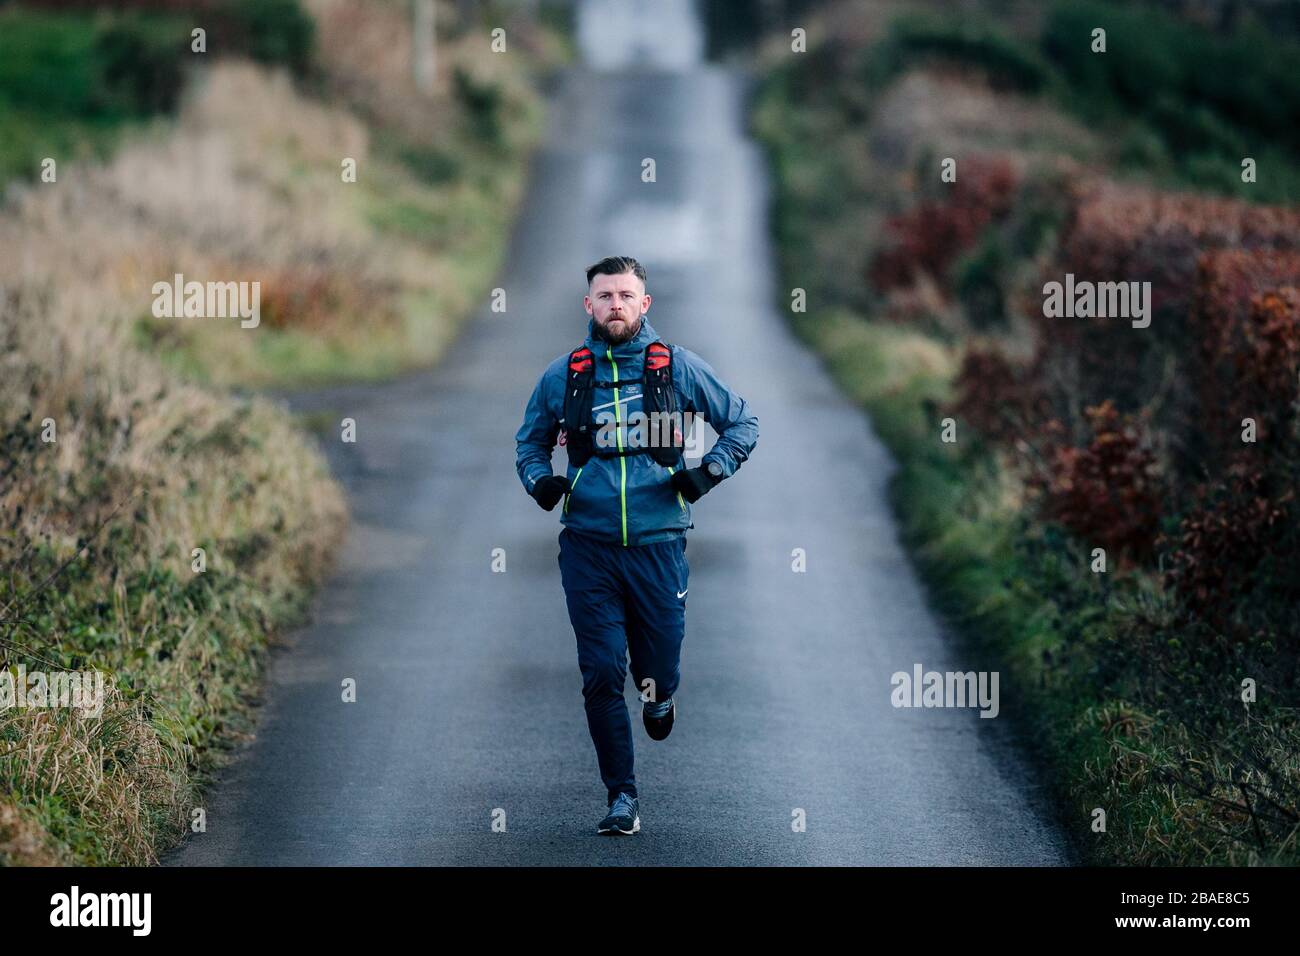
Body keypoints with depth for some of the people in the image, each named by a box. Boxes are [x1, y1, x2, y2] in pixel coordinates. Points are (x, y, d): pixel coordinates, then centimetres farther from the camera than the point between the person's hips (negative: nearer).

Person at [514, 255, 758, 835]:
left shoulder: (678, 367, 3)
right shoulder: (563, 375, 6)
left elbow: (742, 423, 11)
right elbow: (529, 440, 21)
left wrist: (710, 471, -4)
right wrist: (539, 480, 1)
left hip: (657, 542, 0)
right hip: (588, 546, 1)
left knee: (659, 668, 6)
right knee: (601, 675, -3)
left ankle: (659, 693, 45)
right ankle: (621, 797, 7)